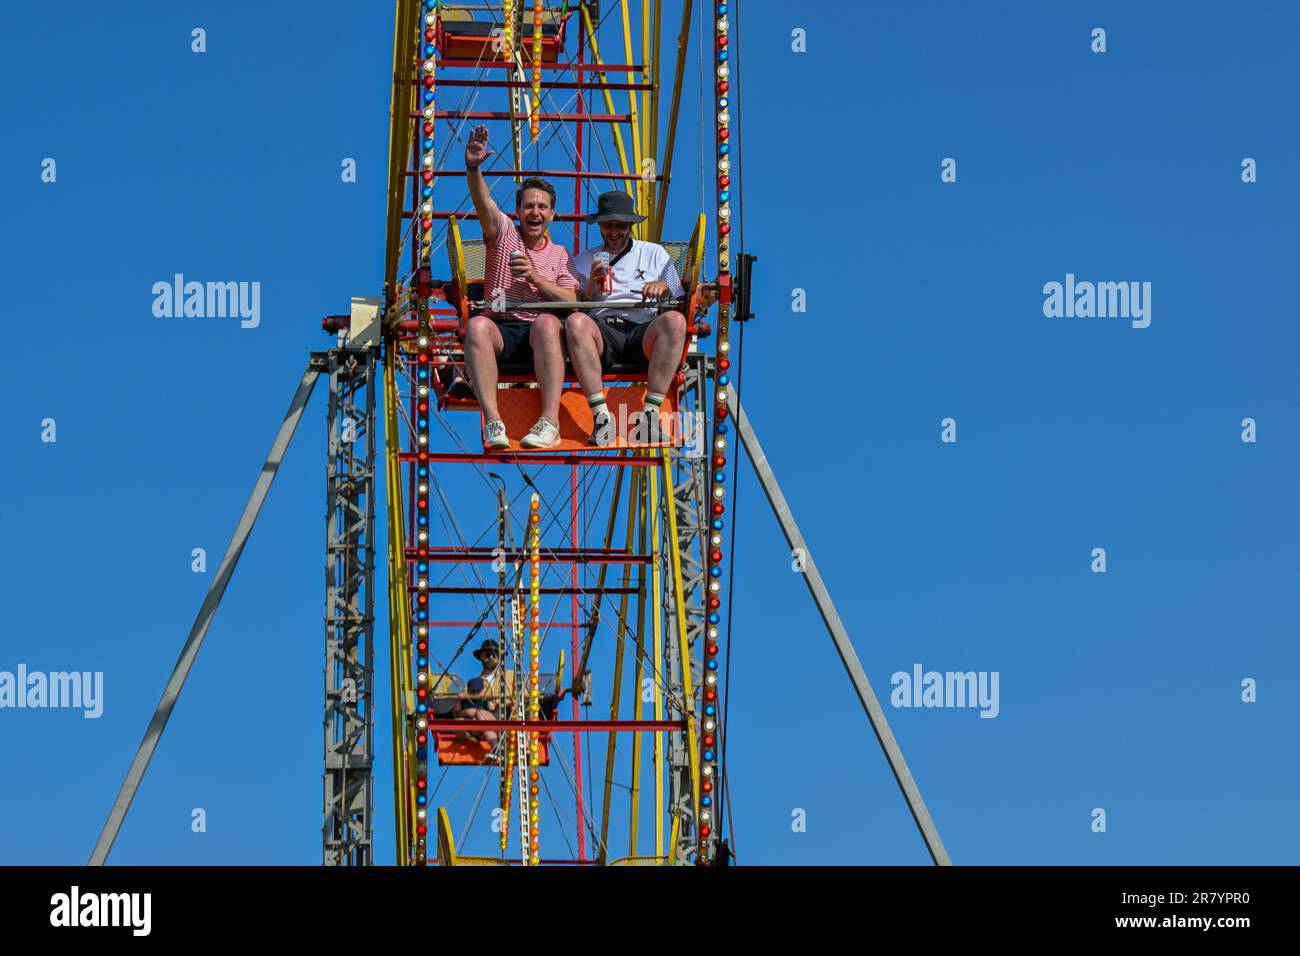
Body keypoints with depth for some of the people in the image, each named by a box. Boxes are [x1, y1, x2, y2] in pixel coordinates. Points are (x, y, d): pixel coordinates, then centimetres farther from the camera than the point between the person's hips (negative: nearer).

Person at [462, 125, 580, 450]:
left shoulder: (559, 254, 19)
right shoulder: (504, 234, 15)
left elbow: (571, 302, 6)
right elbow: (484, 202, -6)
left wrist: (536, 278, -8)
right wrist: (473, 168, -27)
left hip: (537, 334, 0)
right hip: (500, 328, 0)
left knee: (547, 322, -36)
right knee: (476, 325, -35)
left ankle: (550, 422, -45)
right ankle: (492, 422, -43)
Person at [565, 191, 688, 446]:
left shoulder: (654, 253, 24)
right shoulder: (584, 261, 25)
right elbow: (575, 307, 16)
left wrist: (664, 289, -4)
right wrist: (591, 285, -1)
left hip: (643, 331, 0)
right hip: (601, 332, 0)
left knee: (675, 321, -34)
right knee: (575, 321, -35)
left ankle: (650, 413, -38)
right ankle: (601, 416, -39)